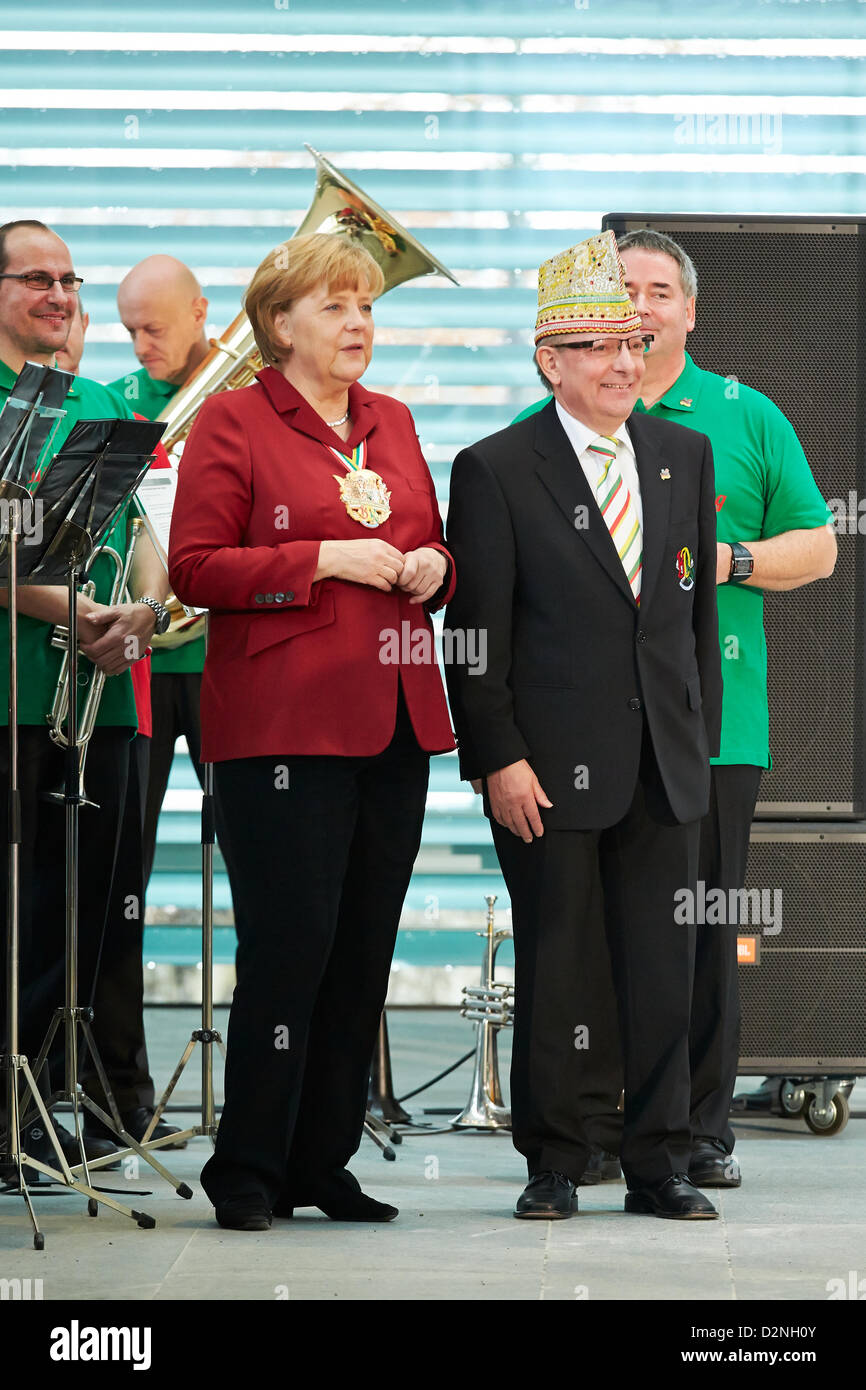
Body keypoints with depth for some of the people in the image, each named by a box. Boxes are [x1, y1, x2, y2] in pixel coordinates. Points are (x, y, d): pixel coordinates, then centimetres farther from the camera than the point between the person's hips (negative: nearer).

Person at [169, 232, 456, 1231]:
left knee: (364, 954, 6)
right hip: (284, 725, -7)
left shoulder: (393, 425, 18)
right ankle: (248, 1174, -2)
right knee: (290, 946, -10)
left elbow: (431, 554, 27)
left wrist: (430, 570, 3)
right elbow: (195, 568, -8)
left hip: (392, 723, 7)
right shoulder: (232, 422, -1)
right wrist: (326, 559, -14)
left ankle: (324, 1165, 14)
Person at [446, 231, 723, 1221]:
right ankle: (552, 1164, 12)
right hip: (552, 764, -4)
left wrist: (700, 730, 9)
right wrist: (497, 759, -11)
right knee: (551, 964, 2)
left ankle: (659, 1161, 13)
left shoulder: (684, 456, 11)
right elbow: (475, 631, -5)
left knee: (665, 965, 5)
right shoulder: (496, 469, -3)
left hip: (664, 764, 4)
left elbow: (699, 608, 15)